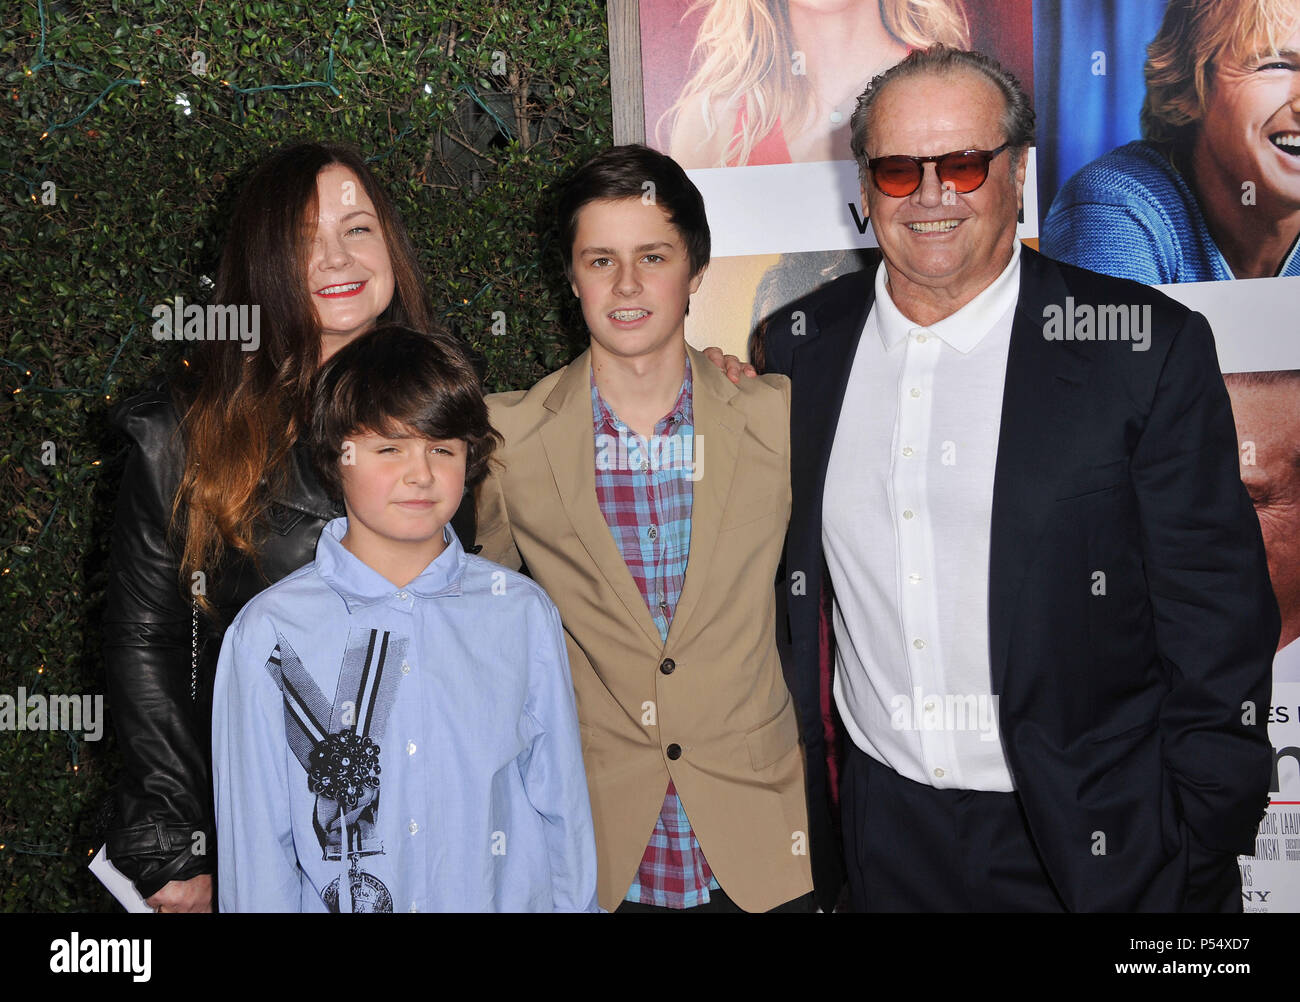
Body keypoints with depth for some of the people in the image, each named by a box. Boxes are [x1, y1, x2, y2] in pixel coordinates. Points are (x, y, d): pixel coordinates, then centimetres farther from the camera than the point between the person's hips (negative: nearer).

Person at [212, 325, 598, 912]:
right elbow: (255, 840, -6)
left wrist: (574, 904, -3)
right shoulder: (269, 633, -10)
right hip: (336, 900, -1)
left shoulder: (523, 615, -5)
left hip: (506, 896, 1)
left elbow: (561, 803, -1)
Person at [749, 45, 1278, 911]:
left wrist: (1202, 853, -9)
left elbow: (1218, 619, -8)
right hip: (881, 827, 3)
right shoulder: (804, 344, 2)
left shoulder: (1150, 346, -9)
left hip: (1096, 836, -3)